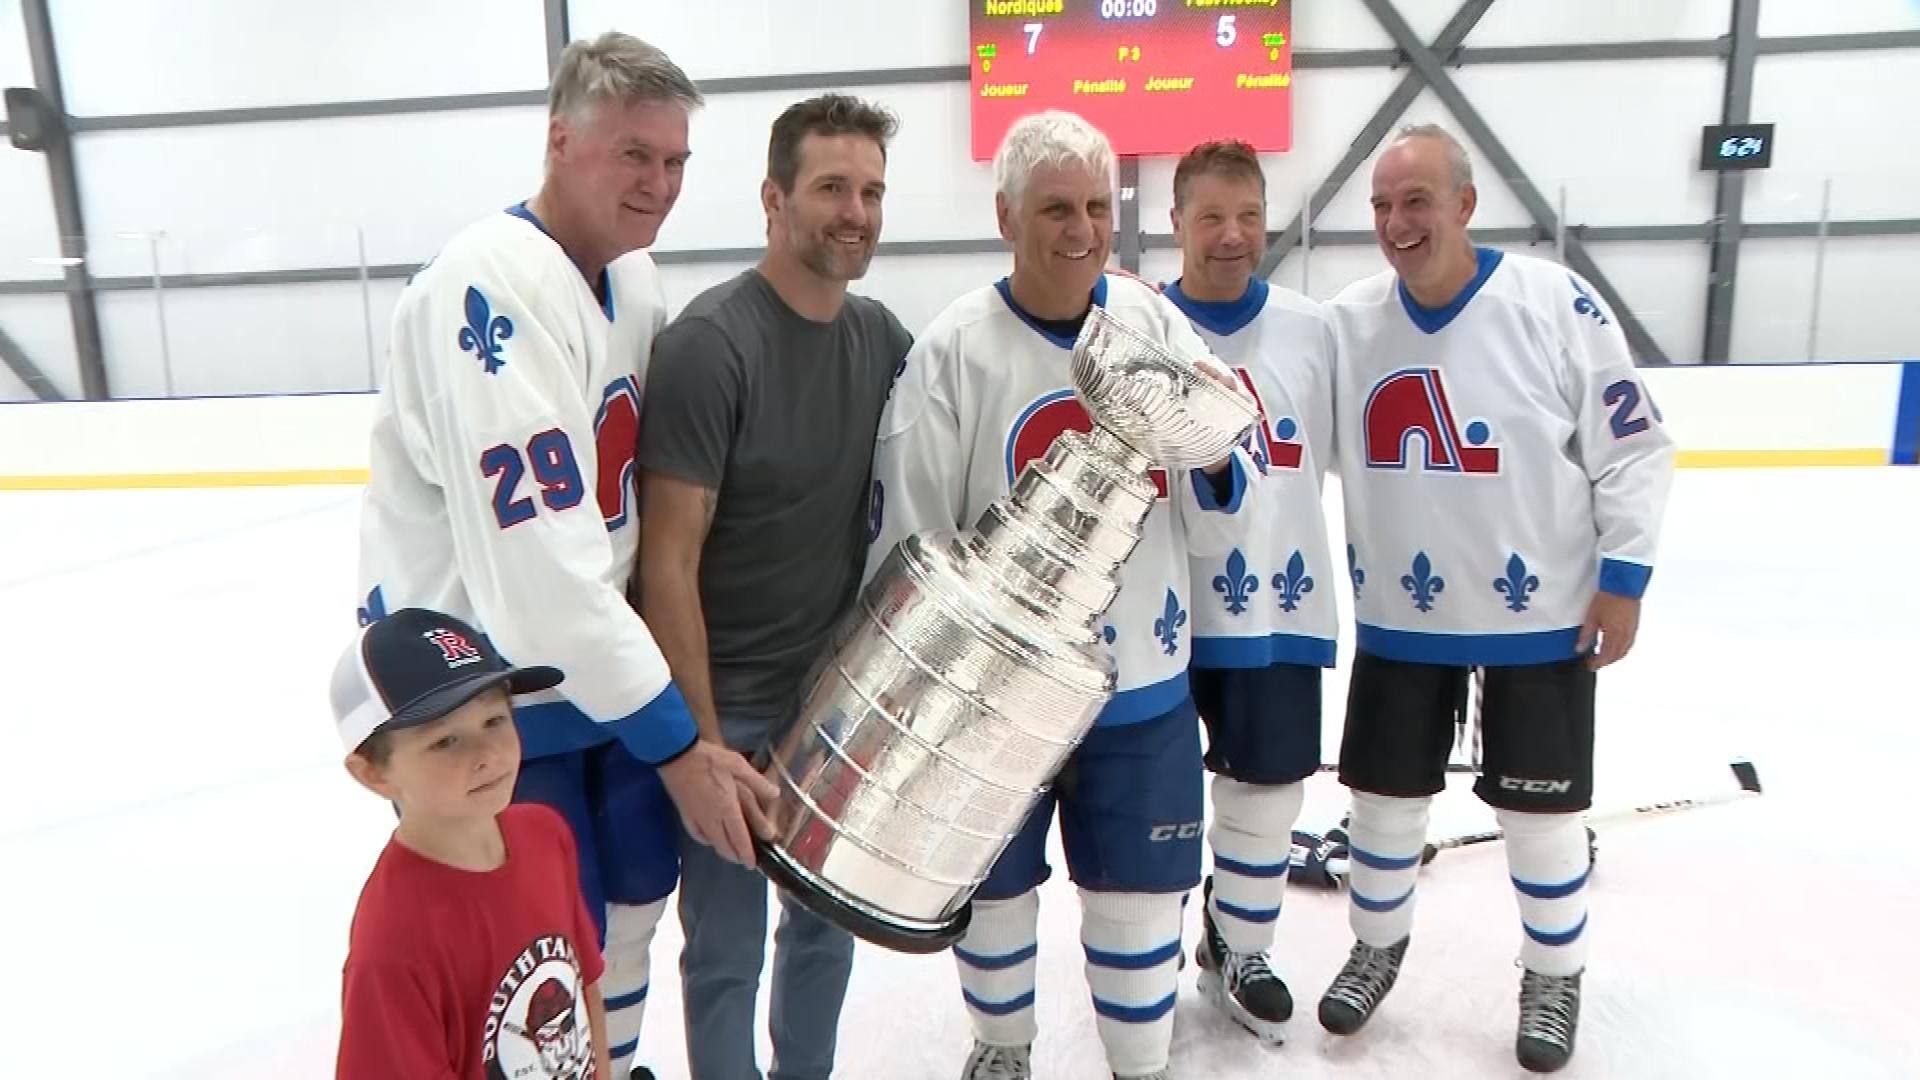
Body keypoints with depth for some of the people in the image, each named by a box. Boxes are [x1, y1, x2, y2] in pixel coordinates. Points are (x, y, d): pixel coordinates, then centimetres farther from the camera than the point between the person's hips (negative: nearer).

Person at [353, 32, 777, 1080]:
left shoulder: (636, 280, 2)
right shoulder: (490, 290, -25)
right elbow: (537, 563, -30)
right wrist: (673, 742, -24)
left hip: (607, 660, 8)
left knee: (635, 894, 20)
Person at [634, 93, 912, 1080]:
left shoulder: (884, 337, 1)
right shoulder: (710, 343, -18)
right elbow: (668, 563, -19)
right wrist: (700, 742, -18)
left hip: (849, 693, 6)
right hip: (735, 704, -6)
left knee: (828, 922, 21)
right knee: (729, 951, 9)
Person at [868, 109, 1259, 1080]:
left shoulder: (1158, 325, -3)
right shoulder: (953, 348, -12)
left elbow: (1213, 526, 0)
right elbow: (908, 542, -8)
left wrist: (1215, 458, -21)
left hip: (1141, 679, 2)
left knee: (1140, 896, 15)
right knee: (993, 886, 18)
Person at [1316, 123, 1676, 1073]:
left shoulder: (1555, 305, -13)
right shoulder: (1348, 320, -3)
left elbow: (1633, 449, -7)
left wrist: (1623, 575, -9)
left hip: (1539, 615, -2)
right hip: (1397, 618, 3)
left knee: (1539, 811, 11)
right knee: (1384, 797, 14)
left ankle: (1554, 975, 37)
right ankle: (1377, 946, 40)